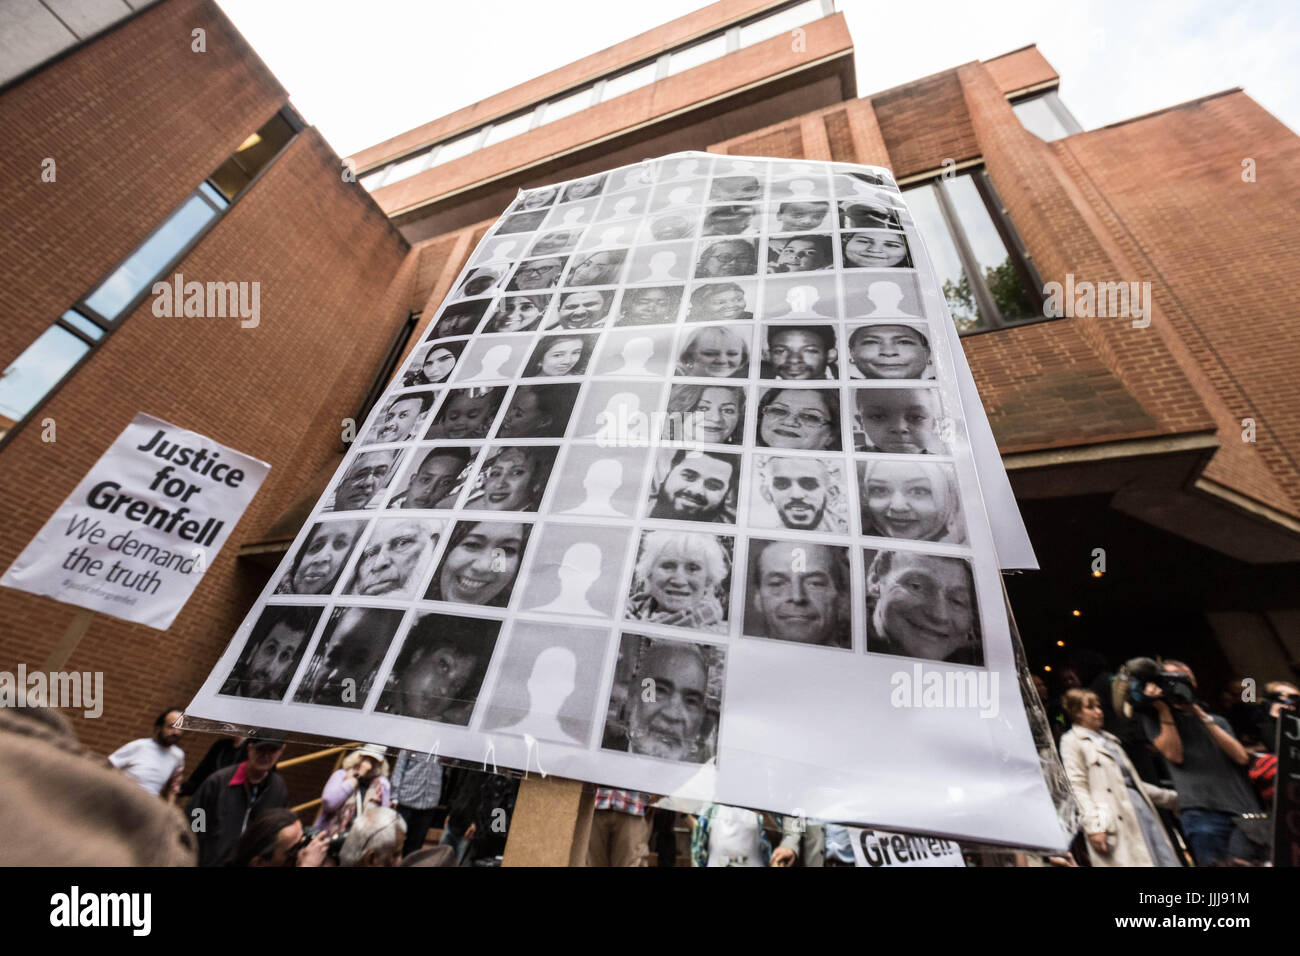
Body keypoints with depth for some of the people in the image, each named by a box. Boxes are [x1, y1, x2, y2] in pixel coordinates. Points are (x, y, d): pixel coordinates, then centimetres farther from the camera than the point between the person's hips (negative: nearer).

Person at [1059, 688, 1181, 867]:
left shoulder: (1109, 739, 22)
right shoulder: (1072, 740, -2)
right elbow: (1077, 786, -9)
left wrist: (1171, 797, 26)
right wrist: (1093, 826, -16)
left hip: (1140, 805, 8)